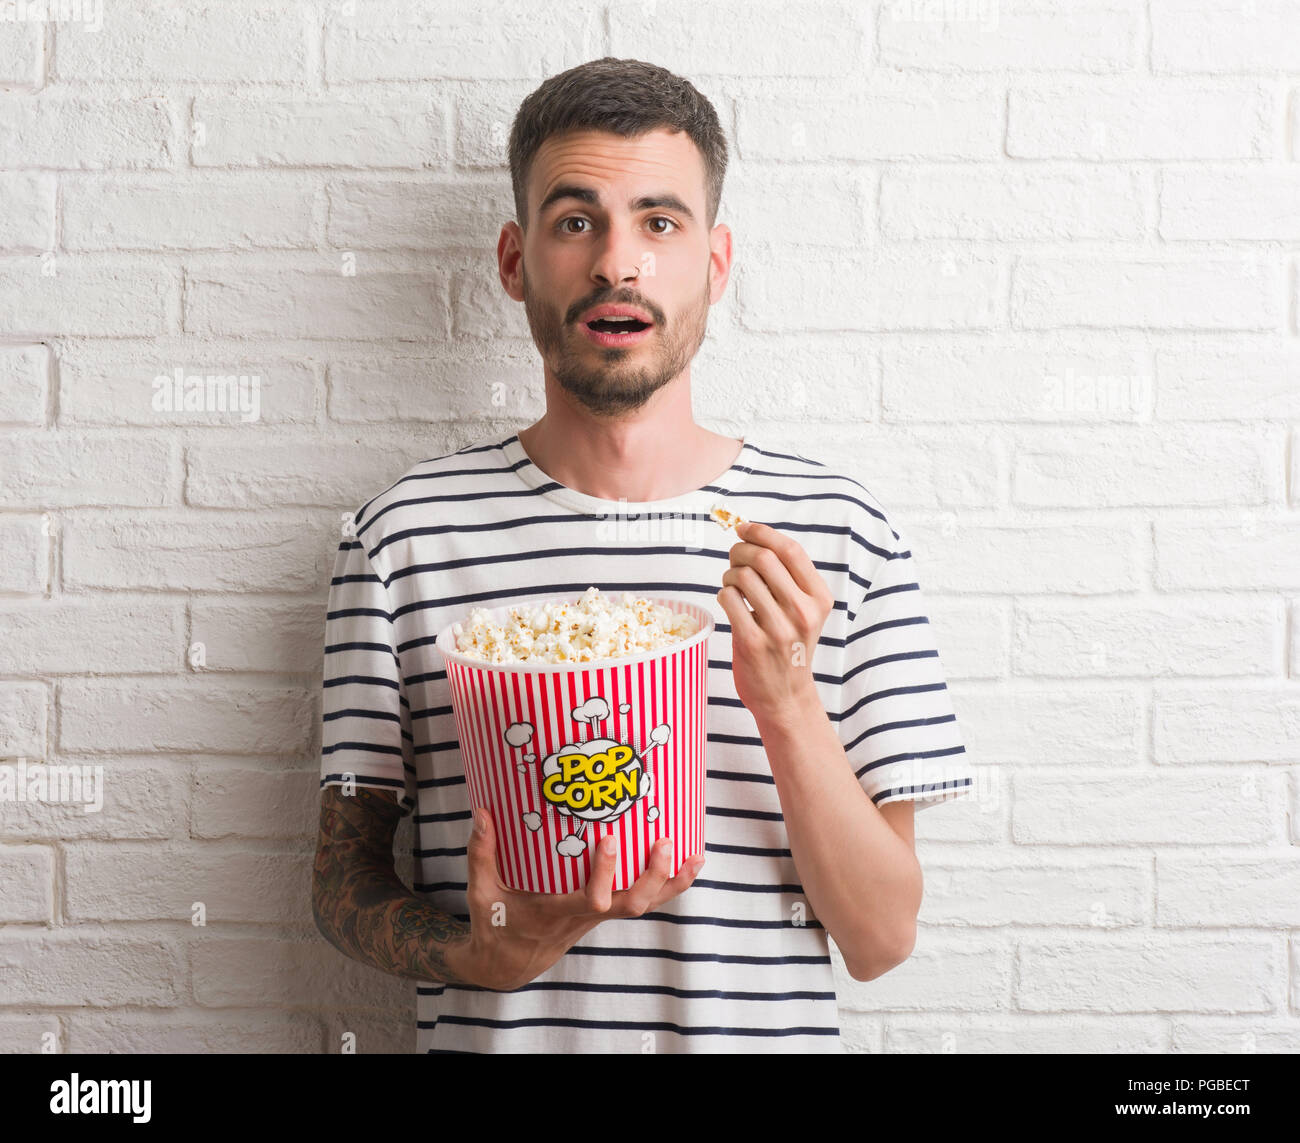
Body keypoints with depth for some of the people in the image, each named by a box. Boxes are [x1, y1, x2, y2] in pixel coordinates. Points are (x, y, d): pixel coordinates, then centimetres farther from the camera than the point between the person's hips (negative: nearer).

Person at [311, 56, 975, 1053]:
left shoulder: (843, 534, -2)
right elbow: (343, 878, 3)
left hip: (768, 1034, 0)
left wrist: (784, 701, -16)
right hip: (493, 1037, 1)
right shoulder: (408, 533, -2)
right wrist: (485, 953, -14)